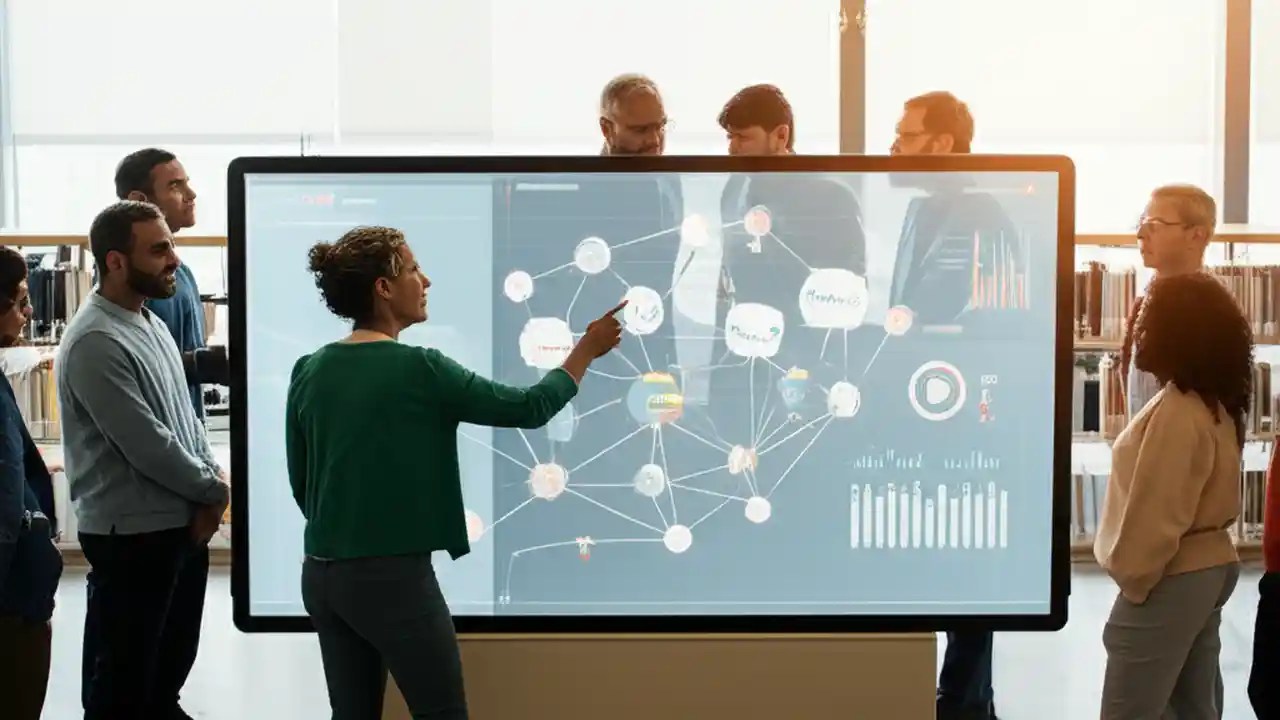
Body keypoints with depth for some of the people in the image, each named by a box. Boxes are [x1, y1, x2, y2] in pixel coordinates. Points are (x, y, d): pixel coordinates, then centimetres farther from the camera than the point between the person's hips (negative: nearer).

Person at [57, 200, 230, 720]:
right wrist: (215, 490, -9)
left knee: (173, 657, 23)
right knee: (121, 678, 7)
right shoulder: (95, 343, -21)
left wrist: (212, 479, -3)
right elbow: (148, 446, -23)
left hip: (184, 522, 9)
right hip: (131, 534, -9)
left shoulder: (152, 322, 9)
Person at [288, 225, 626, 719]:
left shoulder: (308, 372, 5)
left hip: (321, 576, 7)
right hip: (393, 577, -7)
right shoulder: (418, 369, -13)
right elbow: (529, 409, -5)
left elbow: (299, 484, 13)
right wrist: (586, 350, 9)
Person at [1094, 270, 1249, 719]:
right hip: (1210, 565, 10)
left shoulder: (1176, 411, -22)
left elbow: (1156, 513, -22)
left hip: (1172, 579, -10)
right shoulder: (1214, 403, 9)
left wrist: (1133, 580, -10)